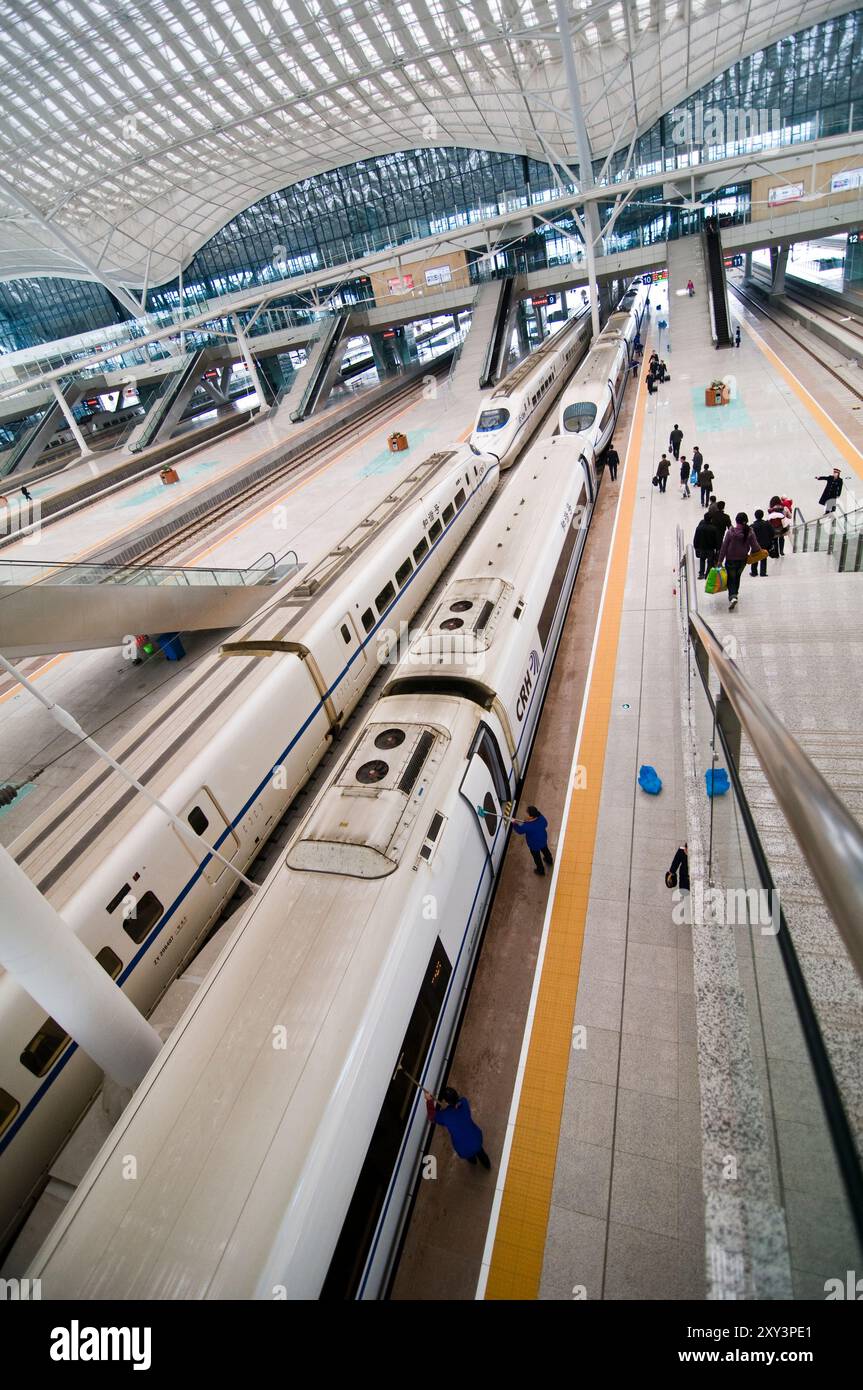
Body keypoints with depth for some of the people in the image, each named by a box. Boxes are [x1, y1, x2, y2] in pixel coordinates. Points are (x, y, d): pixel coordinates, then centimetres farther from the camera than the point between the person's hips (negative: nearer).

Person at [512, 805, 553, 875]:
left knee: (537, 857, 24)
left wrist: (514, 824, -1)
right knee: (545, 850, 36)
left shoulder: (527, 826, -41)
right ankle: (549, 860, 65)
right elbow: (545, 825, -3)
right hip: (543, 840, 5)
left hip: (534, 845, -5)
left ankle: (541, 871, 48)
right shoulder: (542, 818, -27)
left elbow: (519, 830, -20)